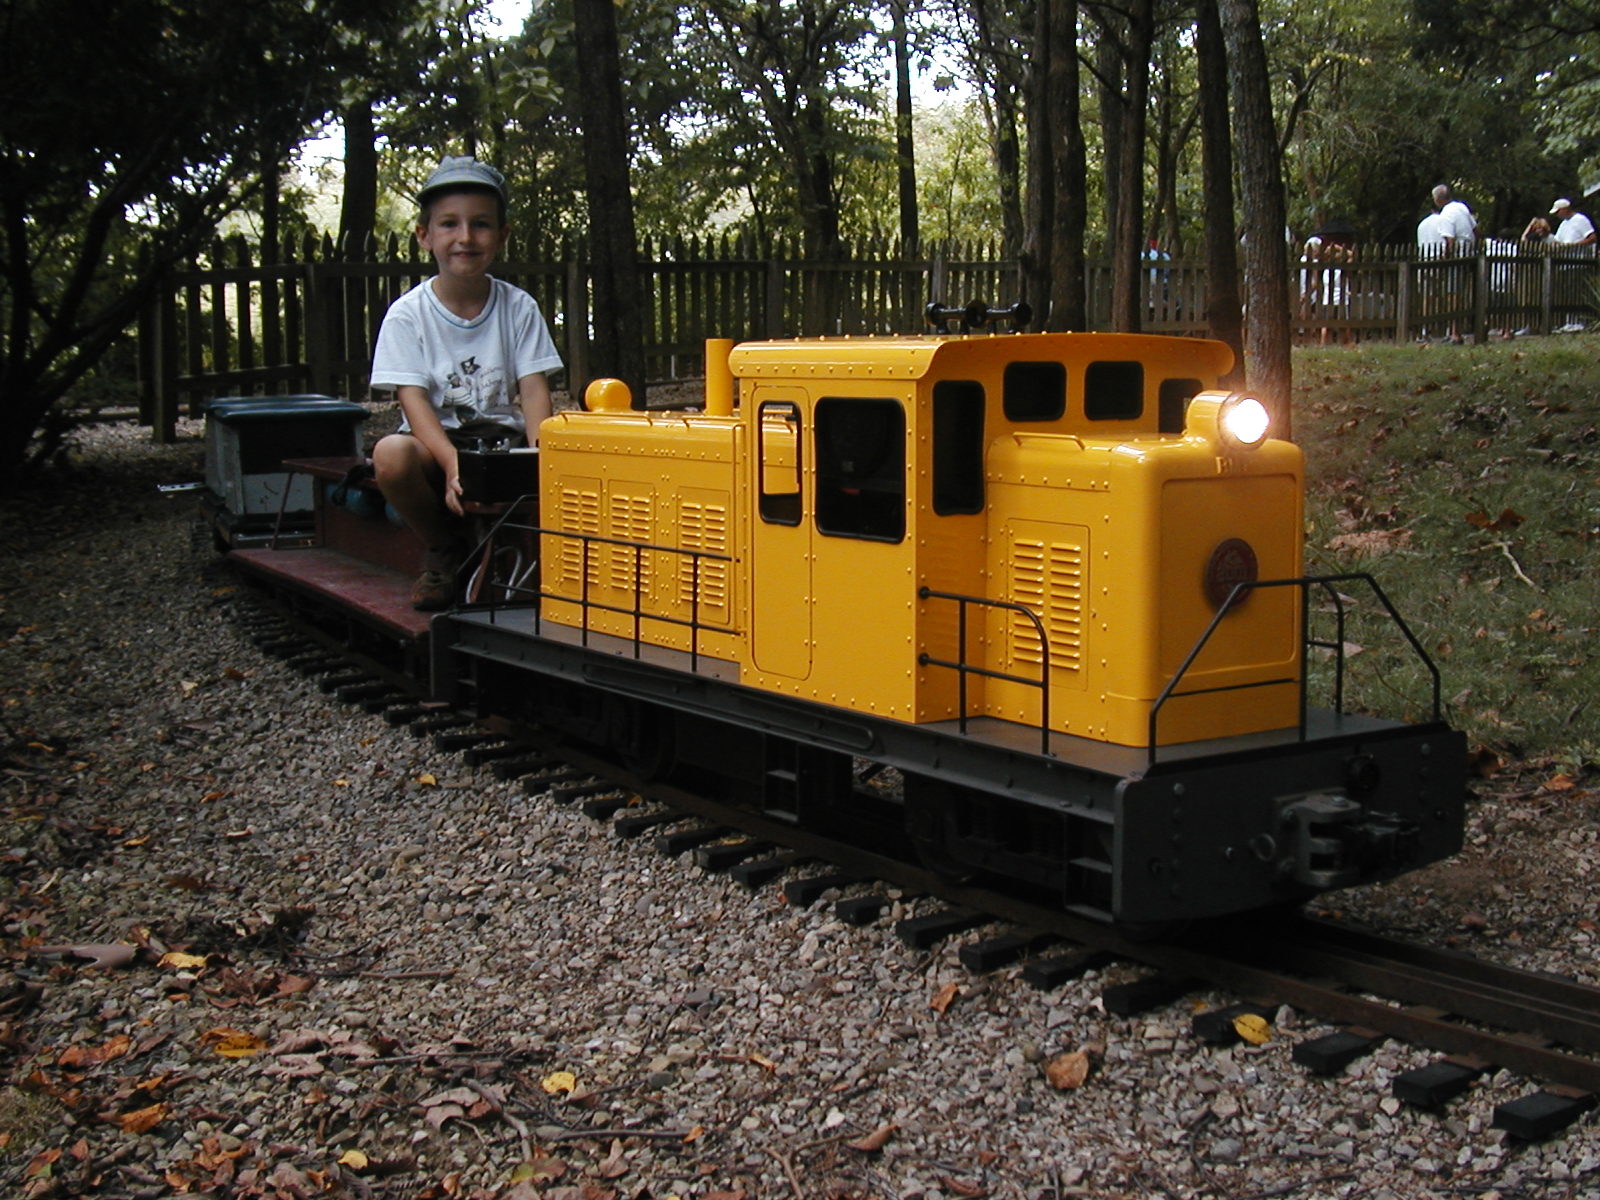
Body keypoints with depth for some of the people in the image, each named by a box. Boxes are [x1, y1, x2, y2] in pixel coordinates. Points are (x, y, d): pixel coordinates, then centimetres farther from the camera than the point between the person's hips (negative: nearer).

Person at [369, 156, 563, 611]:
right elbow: (413, 398, -14)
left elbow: (533, 389, -3)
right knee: (391, 454, -36)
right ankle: (442, 551, -5)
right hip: (436, 441, -1)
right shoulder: (407, 314, -4)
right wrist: (453, 464, -31)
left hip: (503, 438, 1)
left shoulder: (518, 307, 3)